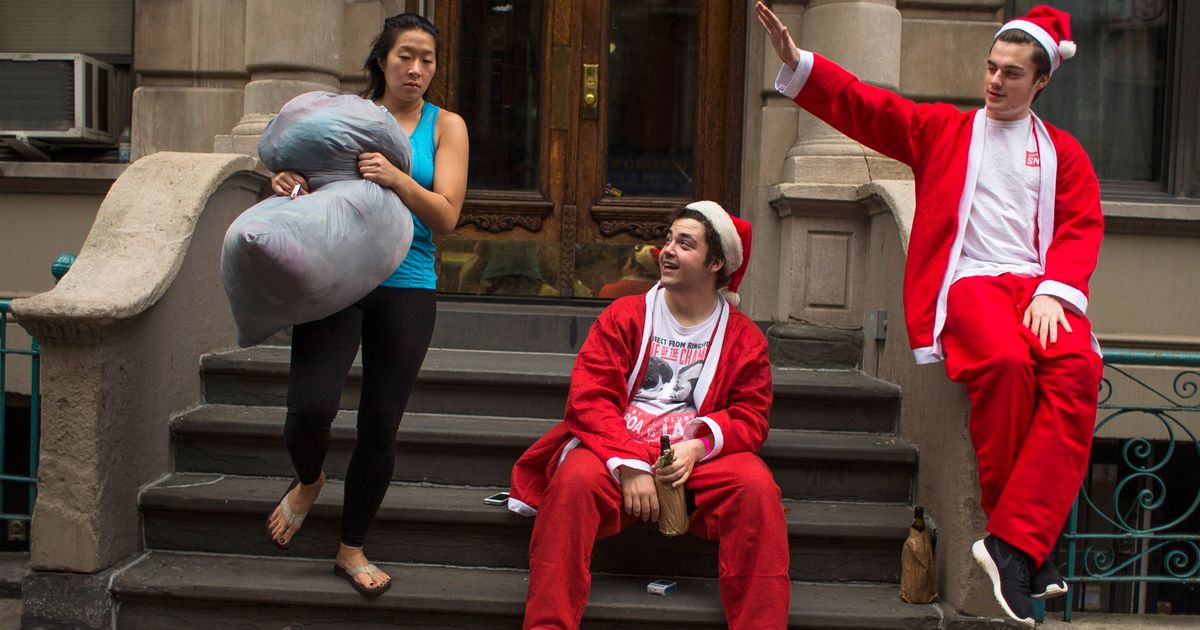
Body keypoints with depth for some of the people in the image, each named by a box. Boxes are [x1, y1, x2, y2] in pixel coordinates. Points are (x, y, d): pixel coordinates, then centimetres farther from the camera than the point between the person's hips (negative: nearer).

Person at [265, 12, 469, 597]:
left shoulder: (445, 126, 6)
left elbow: (445, 218, -4)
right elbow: (310, 183, 10)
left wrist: (395, 177, -21)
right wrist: (287, 184, -14)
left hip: (406, 287, 0)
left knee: (380, 424, 2)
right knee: (310, 407, -14)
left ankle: (352, 550, 23)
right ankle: (309, 480, 24)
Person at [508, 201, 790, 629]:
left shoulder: (744, 337, 10)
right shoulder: (624, 316, 7)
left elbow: (750, 416, 7)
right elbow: (590, 398, -2)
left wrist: (699, 446, -15)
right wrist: (629, 463, -17)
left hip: (697, 459, 1)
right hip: (617, 452, 0)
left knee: (757, 486, -29)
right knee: (575, 479, -32)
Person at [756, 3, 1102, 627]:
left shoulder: (1062, 151, 23)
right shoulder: (943, 128, 20)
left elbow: (1082, 227, 11)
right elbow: (865, 105, 9)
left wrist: (1053, 291, -9)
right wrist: (796, 62, -6)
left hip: (1040, 287, 2)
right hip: (968, 281, -2)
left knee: (1077, 368, -31)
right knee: (1005, 361, -35)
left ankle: (1011, 544, -30)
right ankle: (1031, 538, -19)